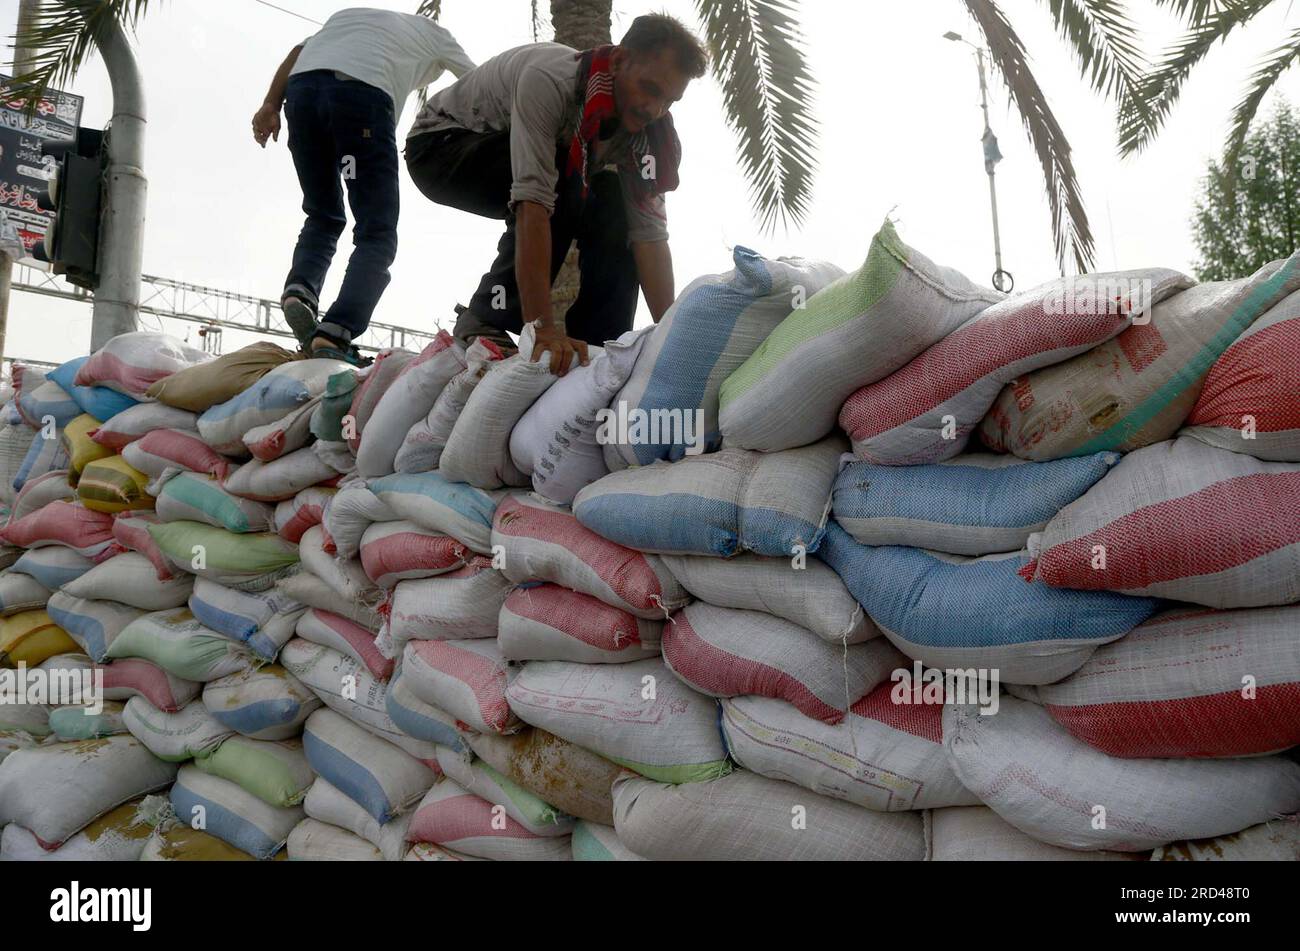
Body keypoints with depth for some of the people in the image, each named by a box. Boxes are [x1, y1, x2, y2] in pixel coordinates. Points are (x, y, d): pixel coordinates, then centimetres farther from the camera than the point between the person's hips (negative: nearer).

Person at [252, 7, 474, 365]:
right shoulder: (432, 32, 30)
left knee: (323, 216, 20)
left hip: (302, 85, 5)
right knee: (378, 232, -2)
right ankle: (333, 335, -23)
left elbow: (297, 52, 22)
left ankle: (300, 290, -8)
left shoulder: (352, 15, 39)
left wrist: (270, 105, 11)